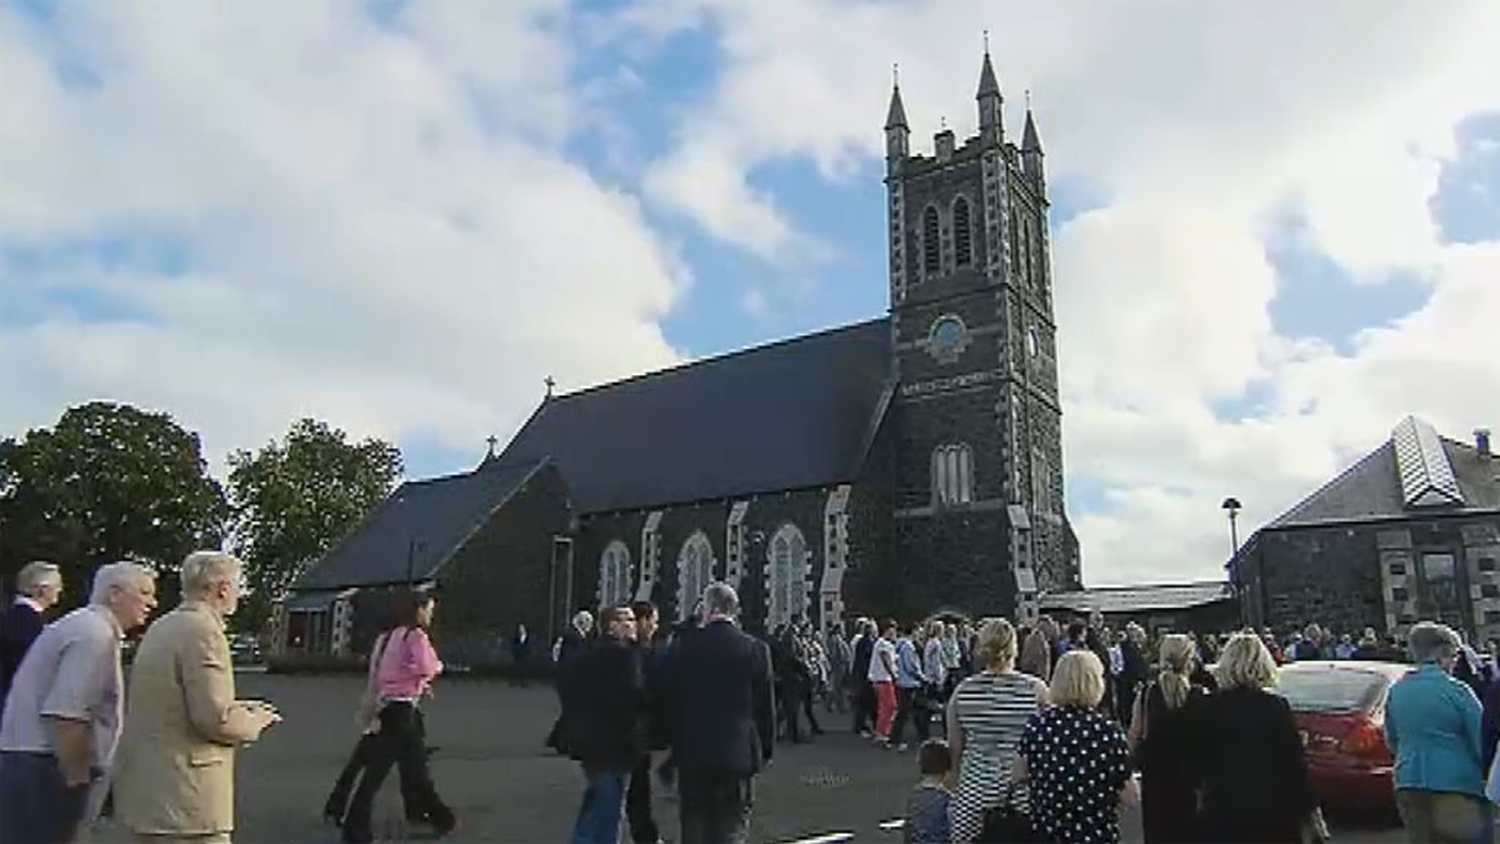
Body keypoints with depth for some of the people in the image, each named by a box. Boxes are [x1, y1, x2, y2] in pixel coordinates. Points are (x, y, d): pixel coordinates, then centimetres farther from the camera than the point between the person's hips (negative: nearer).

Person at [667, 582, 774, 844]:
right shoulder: (756, 649, -8)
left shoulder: (685, 647, -6)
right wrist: (765, 749, 9)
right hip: (739, 753, -1)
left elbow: (674, 702, 2)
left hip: (692, 753, 1)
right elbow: (765, 705, -3)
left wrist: (676, 747, 13)